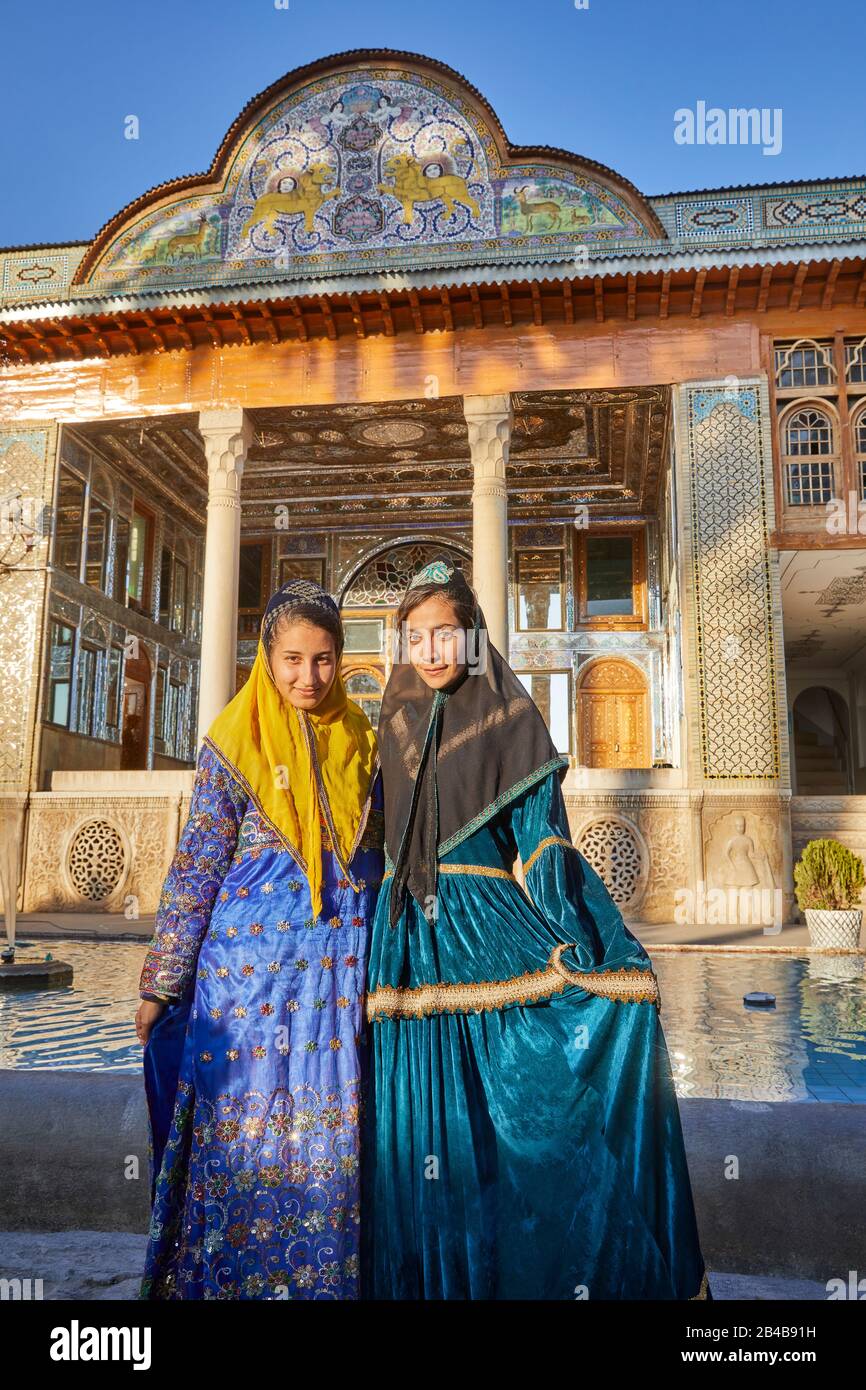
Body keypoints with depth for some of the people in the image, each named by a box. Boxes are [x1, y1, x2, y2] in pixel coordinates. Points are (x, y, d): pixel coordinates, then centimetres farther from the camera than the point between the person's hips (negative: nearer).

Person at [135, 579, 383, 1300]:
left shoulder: (363, 741, 6)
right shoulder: (234, 744, -1)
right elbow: (195, 869, 0)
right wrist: (161, 983, 0)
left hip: (343, 967, 2)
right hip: (252, 964, -2)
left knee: (332, 1132, 8)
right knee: (246, 1127, 4)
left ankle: (327, 1275, 25)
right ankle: (238, 1276, 23)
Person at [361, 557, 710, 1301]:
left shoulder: (511, 719, 1)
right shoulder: (395, 725, 12)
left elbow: (542, 840, -5)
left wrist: (564, 937, -17)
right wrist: (377, 947, 12)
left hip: (490, 930, -3)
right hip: (409, 936, 3)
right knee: (422, 1117, 4)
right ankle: (431, 1273, 20)